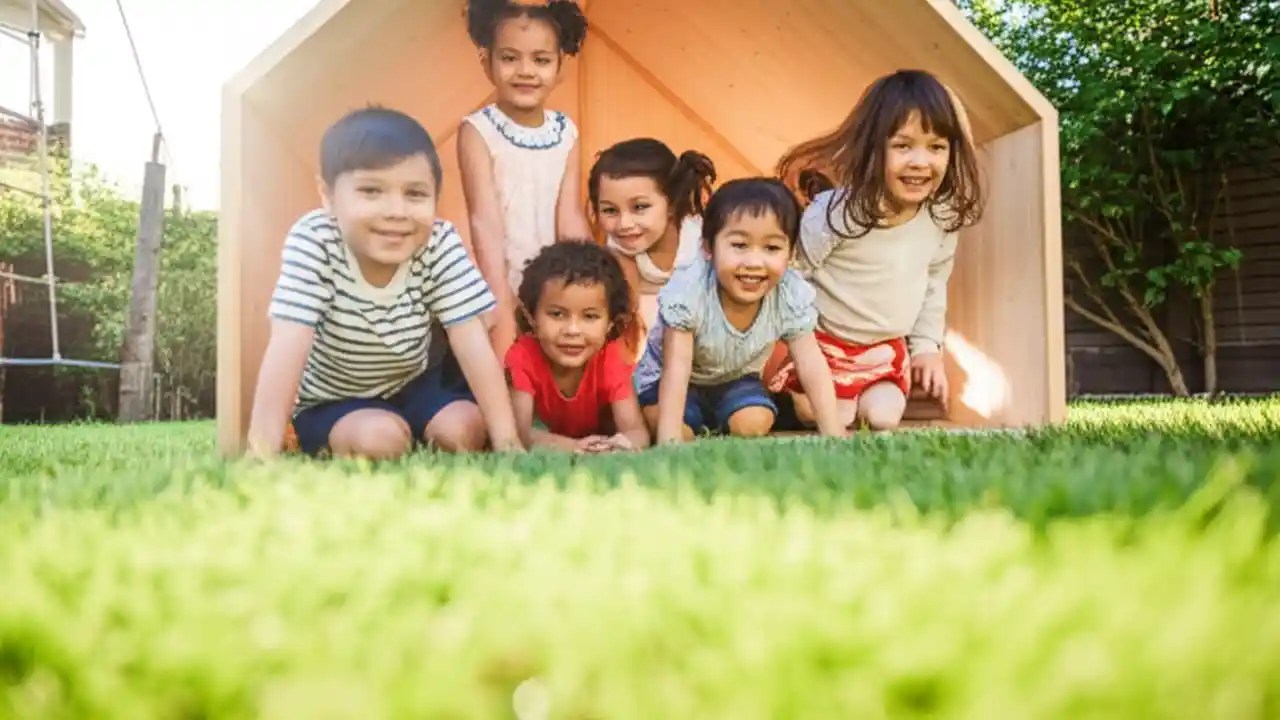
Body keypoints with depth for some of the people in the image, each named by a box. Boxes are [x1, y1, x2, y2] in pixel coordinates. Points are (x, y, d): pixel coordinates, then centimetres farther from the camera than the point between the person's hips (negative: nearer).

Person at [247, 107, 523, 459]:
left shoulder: (441, 244, -21)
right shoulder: (312, 241, -27)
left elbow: (474, 345, -23)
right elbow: (287, 348, -33)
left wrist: (507, 442, -30)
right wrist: (261, 451, -41)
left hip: (411, 387, 2)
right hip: (328, 402, -2)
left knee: (463, 430, -22)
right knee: (380, 438, -29)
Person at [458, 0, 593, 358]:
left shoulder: (566, 131, 1)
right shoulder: (478, 131, -12)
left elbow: (571, 217, -3)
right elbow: (486, 223, -19)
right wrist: (503, 312, -25)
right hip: (501, 289, -4)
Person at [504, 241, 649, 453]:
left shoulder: (612, 360, -27)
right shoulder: (523, 357, -29)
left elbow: (637, 431, -35)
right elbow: (520, 430, -37)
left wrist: (624, 444, -63)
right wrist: (571, 447, -59)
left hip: (597, 438, 2)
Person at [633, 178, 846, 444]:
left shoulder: (792, 297, -26)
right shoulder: (687, 293, -36)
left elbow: (812, 365, -20)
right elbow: (676, 368, -37)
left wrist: (833, 432, -27)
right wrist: (669, 441, -44)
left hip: (734, 378, 4)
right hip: (666, 377, -3)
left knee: (755, 424, -19)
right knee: (675, 428, -26)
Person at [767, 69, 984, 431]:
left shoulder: (942, 217, -10)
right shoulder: (838, 212, -29)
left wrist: (927, 346, 6)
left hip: (887, 347, 5)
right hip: (822, 341, -4)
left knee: (883, 418, -7)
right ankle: (792, 398, 23)